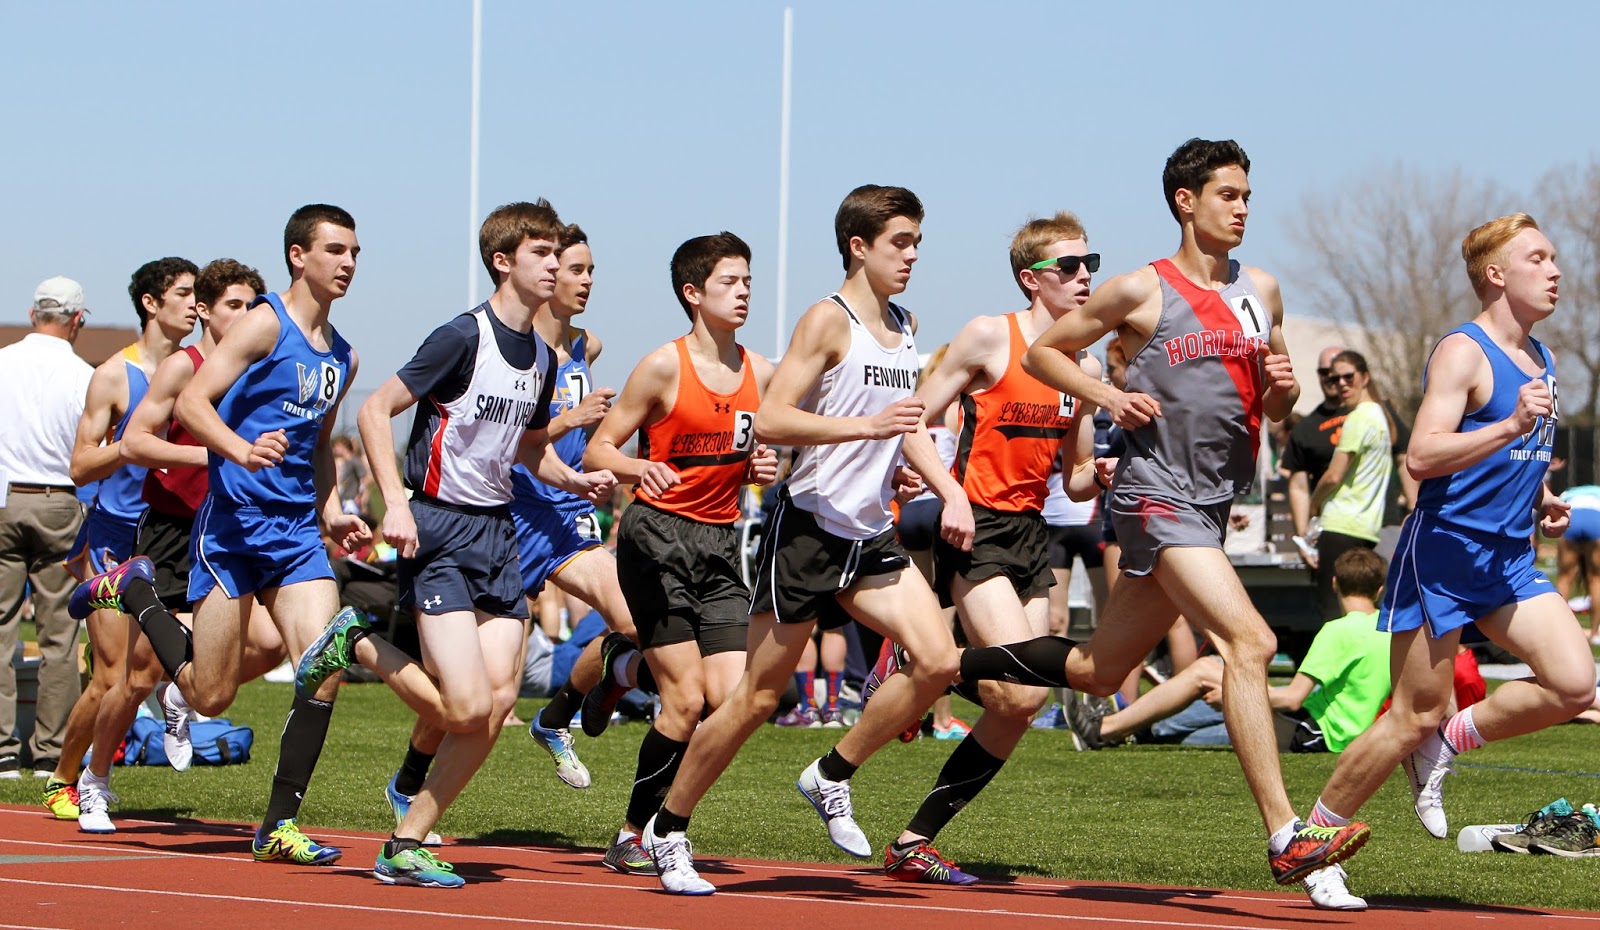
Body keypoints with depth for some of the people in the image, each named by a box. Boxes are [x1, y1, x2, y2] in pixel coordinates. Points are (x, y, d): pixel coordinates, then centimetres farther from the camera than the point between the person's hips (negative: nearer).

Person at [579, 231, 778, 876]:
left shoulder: (760, 373, 8)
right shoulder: (664, 367, -7)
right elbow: (598, 451, -5)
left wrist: (765, 468, -1)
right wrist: (637, 468, -26)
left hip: (720, 543, 5)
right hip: (657, 536, -5)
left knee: (733, 699, -7)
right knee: (687, 701, -12)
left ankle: (627, 666, 23)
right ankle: (634, 836, 5)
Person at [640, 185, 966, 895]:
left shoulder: (904, 327, 14)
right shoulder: (828, 320, -10)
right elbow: (769, 421, -19)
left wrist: (951, 492, 12)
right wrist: (867, 425, -27)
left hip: (871, 537, 7)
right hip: (809, 526, -7)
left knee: (938, 662, -11)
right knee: (758, 696, -2)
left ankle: (832, 777, 8)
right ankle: (668, 830, 13)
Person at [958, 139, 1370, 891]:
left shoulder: (1261, 291, 13)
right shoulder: (1141, 291, -4)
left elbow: (1275, 411, 21)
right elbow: (1042, 353, 6)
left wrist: (1282, 388, -3)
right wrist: (1108, 397, -10)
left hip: (1212, 502, 7)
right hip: (1157, 495, -7)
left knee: (1099, 670, 13)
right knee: (1249, 641, -23)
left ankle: (950, 665, 34)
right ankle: (1286, 839, -27)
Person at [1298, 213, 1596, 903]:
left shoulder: (1540, 360, 15)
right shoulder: (1462, 353, -12)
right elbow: (1421, 456, -24)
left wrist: (1541, 502, 13)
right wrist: (1512, 425, -31)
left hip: (1507, 559, 8)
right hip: (1442, 554, -8)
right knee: (1414, 718, -5)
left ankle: (1444, 745, 10)